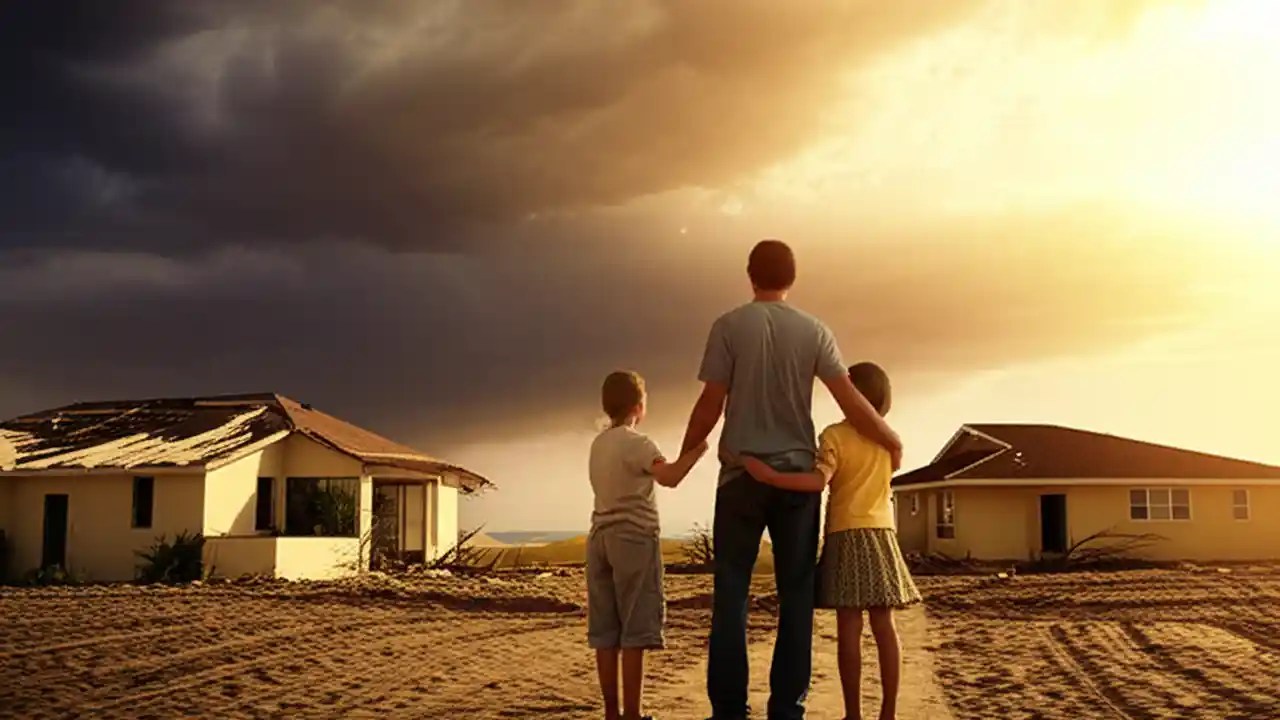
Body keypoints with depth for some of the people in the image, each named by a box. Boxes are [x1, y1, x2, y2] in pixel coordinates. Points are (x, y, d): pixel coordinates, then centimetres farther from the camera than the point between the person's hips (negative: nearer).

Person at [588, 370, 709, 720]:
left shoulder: (599, 443, 16)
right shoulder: (635, 442, -9)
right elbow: (668, 477, -25)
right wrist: (696, 451, -14)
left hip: (601, 537, 7)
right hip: (634, 538, -7)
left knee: (606, 632, 5)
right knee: (634, 631, -5)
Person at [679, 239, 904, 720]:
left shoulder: (730, 326, -1)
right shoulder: (814, 331, 4)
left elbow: (710, 405, -4)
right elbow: (850, 400, -1)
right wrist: (892, 442, 13)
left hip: (742, 472, -1)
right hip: (797, 471, 2)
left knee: (732, 592, 2)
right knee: (795, 593, 6)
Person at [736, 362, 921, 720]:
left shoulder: (835, 435, -7)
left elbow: (818, 481, -21)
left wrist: (770, 476, -25)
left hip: (845, 535, -4)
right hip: (881, 534, 4)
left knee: (849, 628, -3)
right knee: (884, 625, 4)